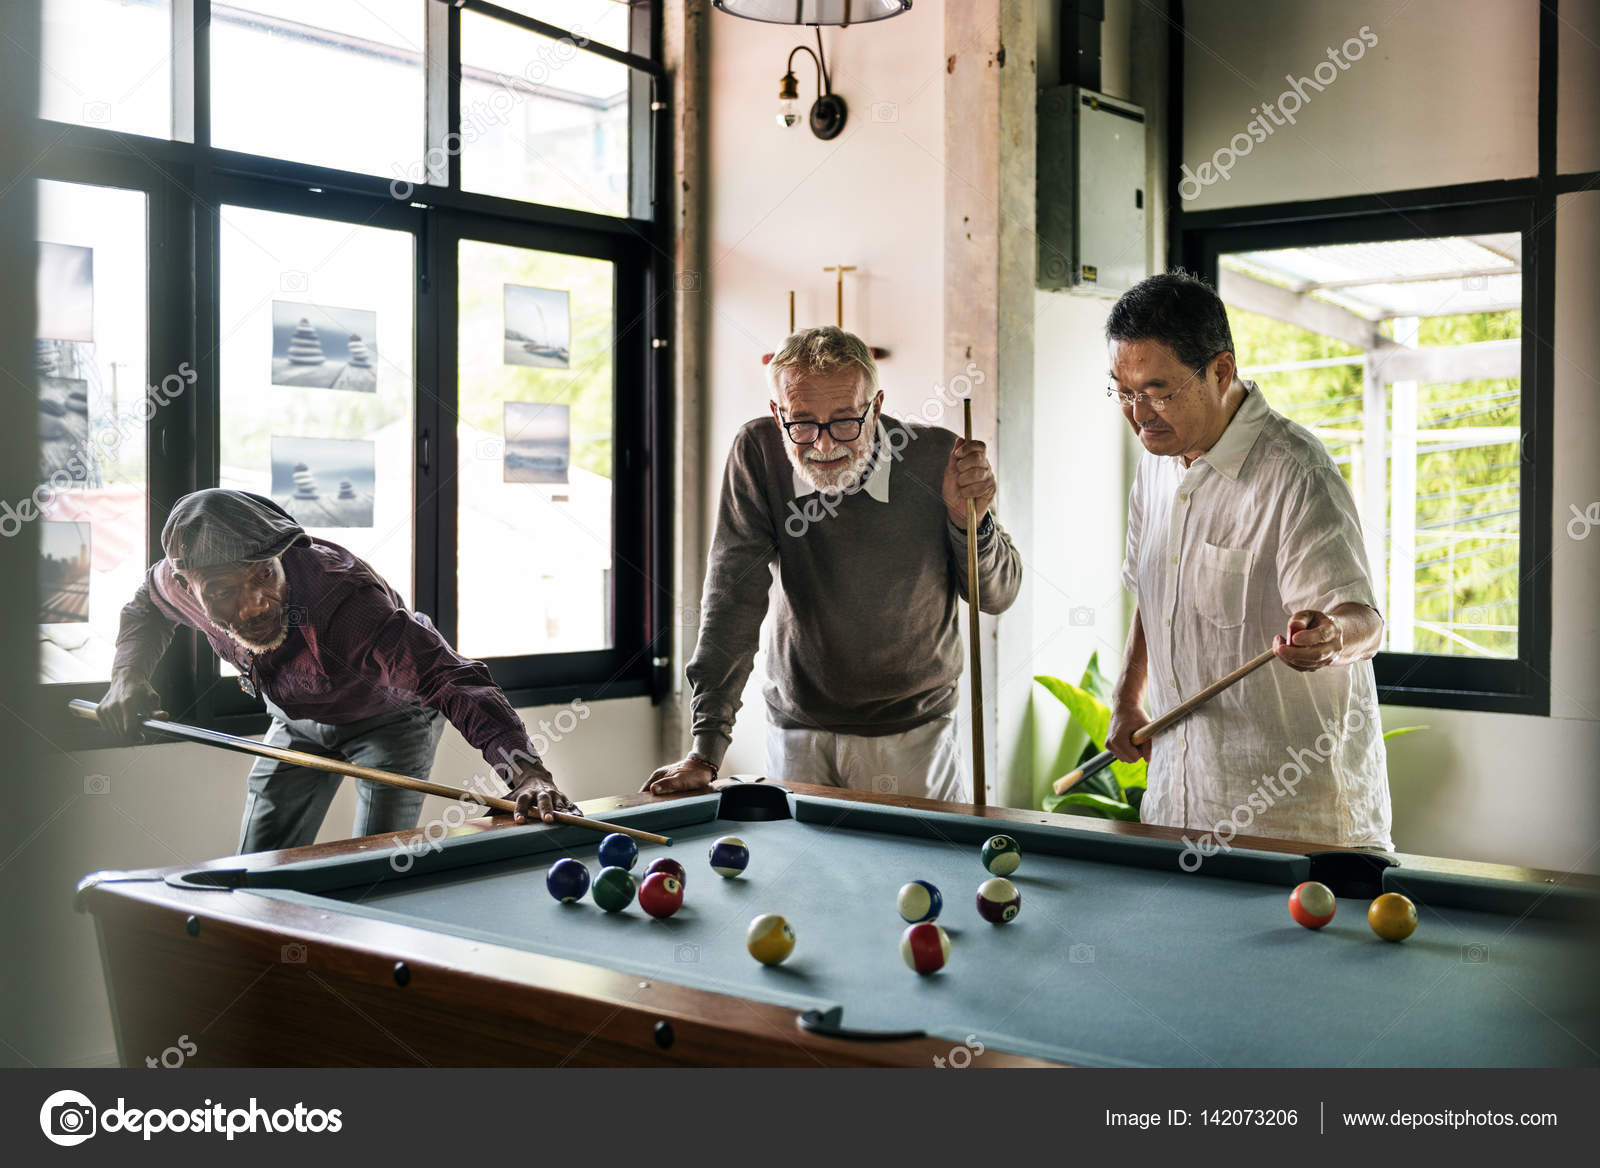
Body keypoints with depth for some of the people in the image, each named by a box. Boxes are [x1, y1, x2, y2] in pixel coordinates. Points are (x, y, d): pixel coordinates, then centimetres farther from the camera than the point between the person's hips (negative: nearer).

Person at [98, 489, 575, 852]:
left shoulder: (345, 599, -46)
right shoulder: (182, 583, -27)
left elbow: (454, 681, -56)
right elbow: (148, 605, 1)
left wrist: (525, 769, -72)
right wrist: (129, 675, -17)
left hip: (391, 714, -5)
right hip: (297, 721, 5)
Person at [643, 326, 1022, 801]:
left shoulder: (937, 460, -16)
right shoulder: (757, 454, -15)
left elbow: (997, 597, -6)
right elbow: (734, 597, -17)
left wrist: (970, 520, -28)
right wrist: (705, 752, -23)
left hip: (913, 732, 0)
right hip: (798, 731, 1)